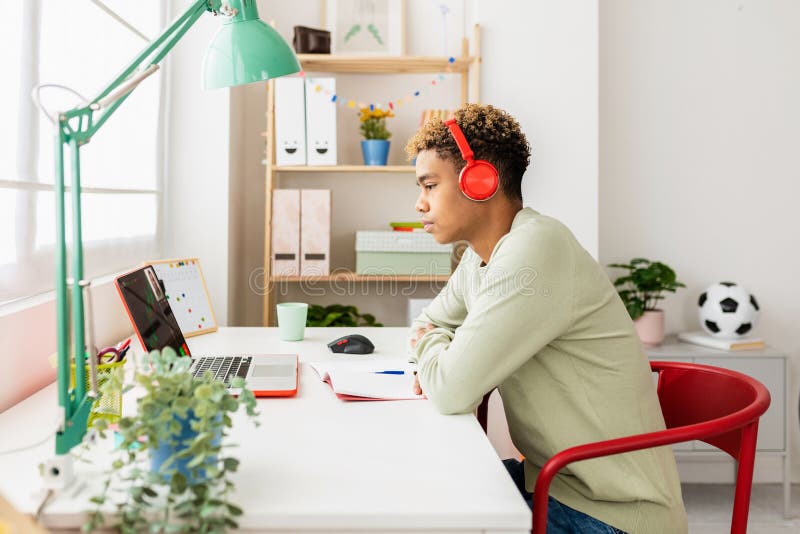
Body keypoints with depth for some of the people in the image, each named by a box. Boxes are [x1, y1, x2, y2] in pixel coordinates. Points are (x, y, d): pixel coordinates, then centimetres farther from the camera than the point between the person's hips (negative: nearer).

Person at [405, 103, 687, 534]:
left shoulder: (536, 250, -25)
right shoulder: (481, 254, 4)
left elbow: (452, 392, -27)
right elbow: (429, 322, 20)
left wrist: (429, 346, -5)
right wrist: (439, 359, -3)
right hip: (556, 479, 8)